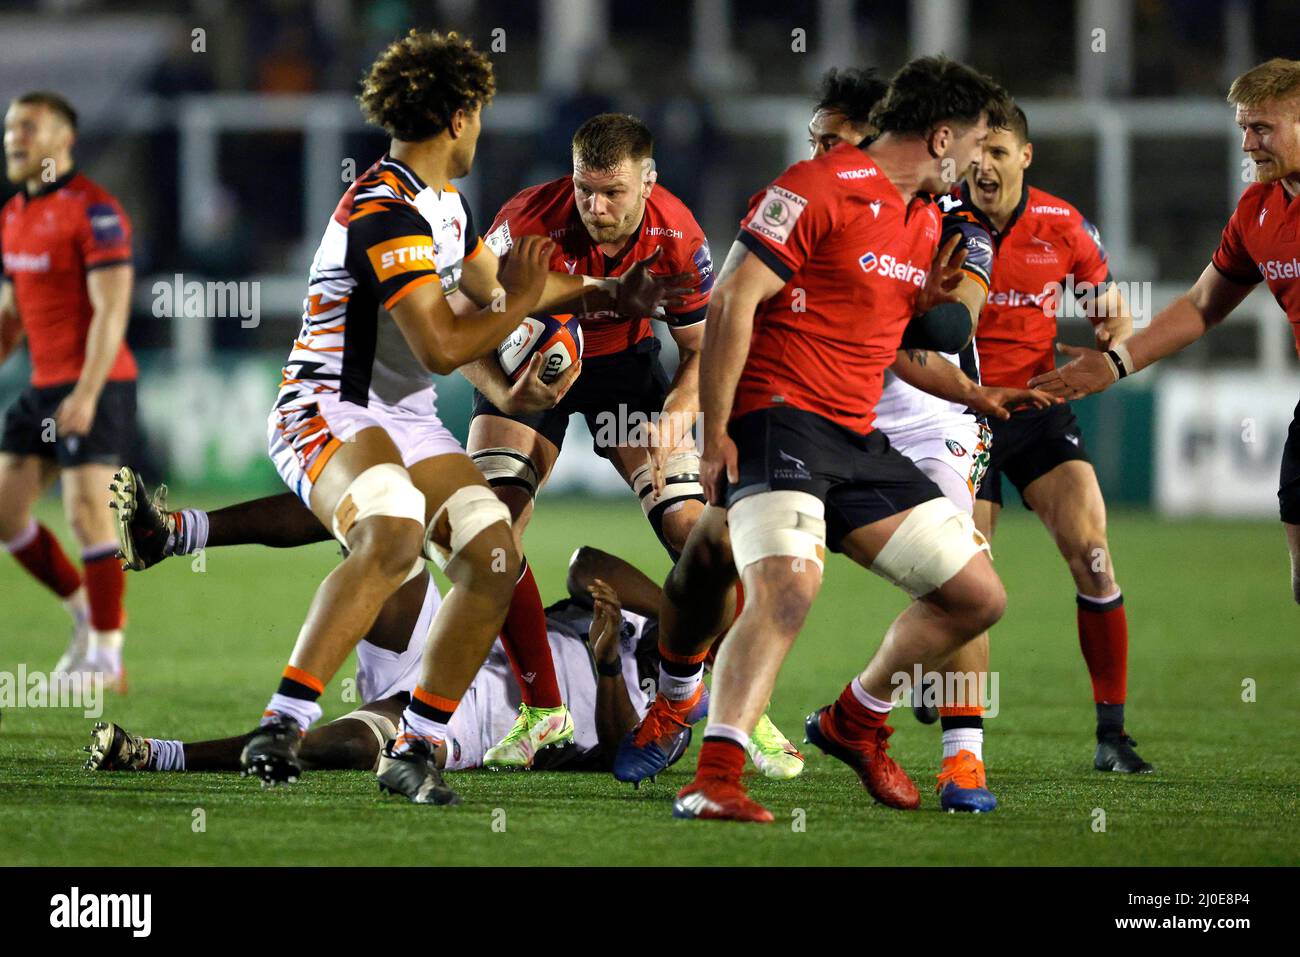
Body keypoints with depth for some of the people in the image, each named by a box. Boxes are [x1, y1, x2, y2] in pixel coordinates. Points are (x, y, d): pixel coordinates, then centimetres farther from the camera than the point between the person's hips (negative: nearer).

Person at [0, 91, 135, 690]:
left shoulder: (93, 209, -13)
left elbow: (112, 308, -18)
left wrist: (87, 393, -24)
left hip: (95, 386, -8)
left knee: (86, 513, -12)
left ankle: (107, 656, -3)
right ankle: (86, 612, 20)